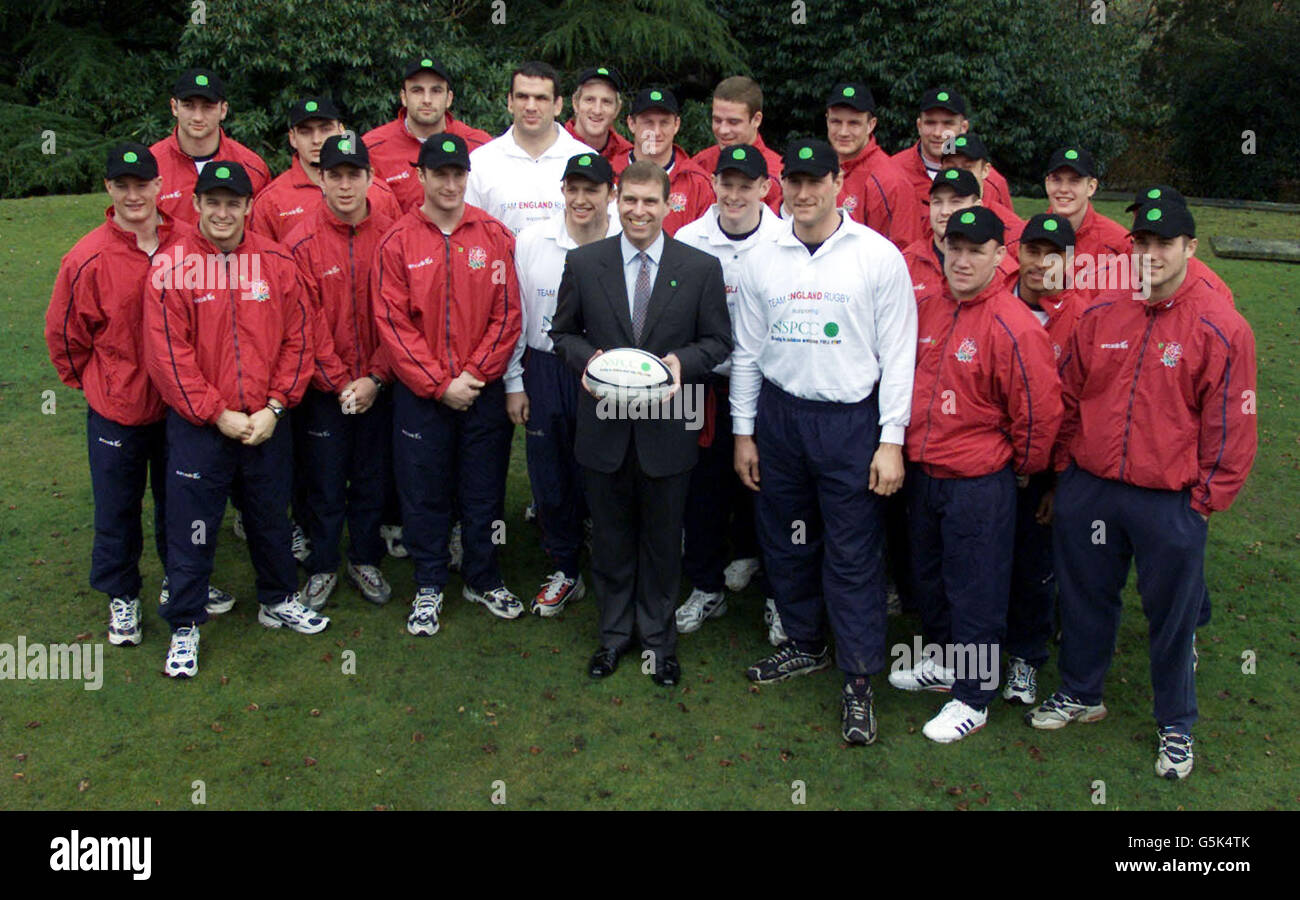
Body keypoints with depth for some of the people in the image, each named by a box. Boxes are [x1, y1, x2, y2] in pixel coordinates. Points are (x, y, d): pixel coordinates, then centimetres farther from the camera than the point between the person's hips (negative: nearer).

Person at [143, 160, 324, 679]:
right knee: (191, 527, 5)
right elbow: (167, 353, -9)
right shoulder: (171, 267, -7)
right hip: (197, 426, -2)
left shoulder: (277, 262, 1)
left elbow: (298, 339, 2)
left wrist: (274, 407, -7)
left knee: (271, 517, 18)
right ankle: (184, 627, 21)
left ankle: (278, 601, 38)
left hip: (267, 422, 3)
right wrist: (218, 414, -12)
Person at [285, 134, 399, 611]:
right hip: (324, 388, -1)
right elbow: (308, 323, -8)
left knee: (372, 478, 13)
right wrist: (339, 382, -11)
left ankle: (365, 559, 31)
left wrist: (375, 377, -9)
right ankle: (323, 567, 25)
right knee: (325, 481, 8)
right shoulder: (303, 241, -7)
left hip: (377, 385, 2)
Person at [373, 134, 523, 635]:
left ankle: (483, 580, 29)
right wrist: (440, 384, -11)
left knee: (483, 490, 11)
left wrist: (474, 374, -10)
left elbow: (507, 313, -1)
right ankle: (429, 587, 25)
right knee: (424, 494, 8)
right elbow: (393, 324, -6)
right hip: (419, 394, -1)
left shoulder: (494, 236, 1)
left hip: (484, 389, 1)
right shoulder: (397, 242, -2)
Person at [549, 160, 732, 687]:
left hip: (667, 430, -1)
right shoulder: (584, 263, 1)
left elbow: (718, 340, 3)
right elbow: (563, 331, 8)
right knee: (611, 538, 14)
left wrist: (682, 361, -17)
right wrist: (586, 357, -12)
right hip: (605, 426, 1)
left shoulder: (701, 268, -2)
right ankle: (614, 633, 33)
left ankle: (658, 638, 30)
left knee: (662, 540, 12)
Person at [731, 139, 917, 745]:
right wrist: (744, 432, 9)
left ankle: (858, 682, 11)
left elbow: (897, 354, -4)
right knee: (785, 542, 13)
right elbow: (746, 352, 12)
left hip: (850, 421, -4)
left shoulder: (878, 256, -3)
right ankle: (805, 644, 35)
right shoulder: (763, 262, 7)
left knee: (853, 555, 0)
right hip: (778, 416, 4)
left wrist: (891, 440, -9)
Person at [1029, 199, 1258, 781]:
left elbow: (1230, 427, -5)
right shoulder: (1100, 314, 2)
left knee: (1172, 614, 10)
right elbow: (1068, 399, 10)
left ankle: (1176, 725, 31)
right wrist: (1063, 476, 10)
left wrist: (1204, 500, -6)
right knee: (1083, 597, 18)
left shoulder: (1221, 328, -8)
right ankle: (1080, 694, 40)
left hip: (1171, 503, -3)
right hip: (1087, 489, 4)